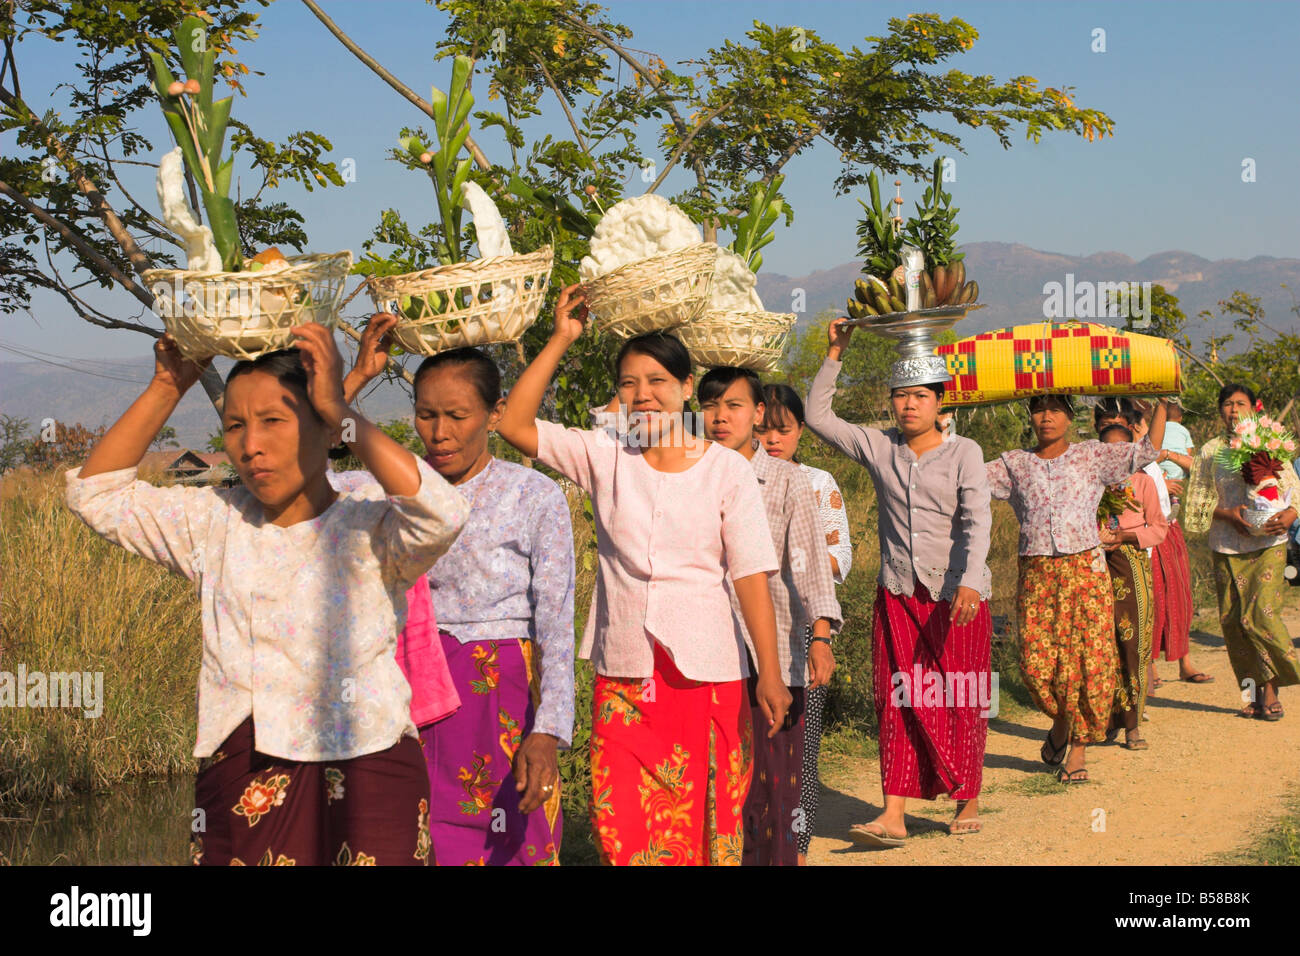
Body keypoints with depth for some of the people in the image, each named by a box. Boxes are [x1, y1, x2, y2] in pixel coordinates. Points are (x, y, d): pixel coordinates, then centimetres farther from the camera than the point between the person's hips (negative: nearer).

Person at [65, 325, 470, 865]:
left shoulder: (369, 530, -5)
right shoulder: (215, 523, 11)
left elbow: (443, 514, -26)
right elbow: (95, 493, 13)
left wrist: (340, 412, -23)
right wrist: (167, 389, 4)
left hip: (363, 780, -4)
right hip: (237, 786, 5)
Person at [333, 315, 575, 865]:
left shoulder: (536, 498, -3)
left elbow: (556, 623, -8)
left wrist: (548, 732, -21)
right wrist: (357, 377, -2)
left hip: (503, 696, -2)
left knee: (507, 845, -3)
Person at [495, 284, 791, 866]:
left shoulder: (727, 470, -1)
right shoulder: (604, 458, 4)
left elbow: (751, 577, -3)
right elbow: (514, 425, -3)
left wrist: (770, 674, -9)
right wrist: (560, 342, -6)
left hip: (706, 674, -1)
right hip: (623, 673, 2)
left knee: (702, 825, 5)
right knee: (623, 828, 0)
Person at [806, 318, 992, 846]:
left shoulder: (963, 453, -3)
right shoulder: (879, 448, 6)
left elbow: (977, 520, -13)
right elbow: (818, 417, 6)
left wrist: (969, 582, -27)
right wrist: (835, 354, 0)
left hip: (956, 595, -2)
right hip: (898, 593, 2)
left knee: (960, 700, 5)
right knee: (899, 701, -1)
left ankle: (968, 800, 22)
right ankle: (893, 815, -3)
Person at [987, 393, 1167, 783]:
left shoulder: (1091, 456, 11)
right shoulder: (1014, 464, 13)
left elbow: (1148, 449, 10)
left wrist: (1162, 402, 6)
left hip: (1086, 569, -1)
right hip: (1036, 574, 1)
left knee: (1091, 658, -7)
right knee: (1037, 660, -6)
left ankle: (1078, 747, 7)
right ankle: (1060, 721, 25)